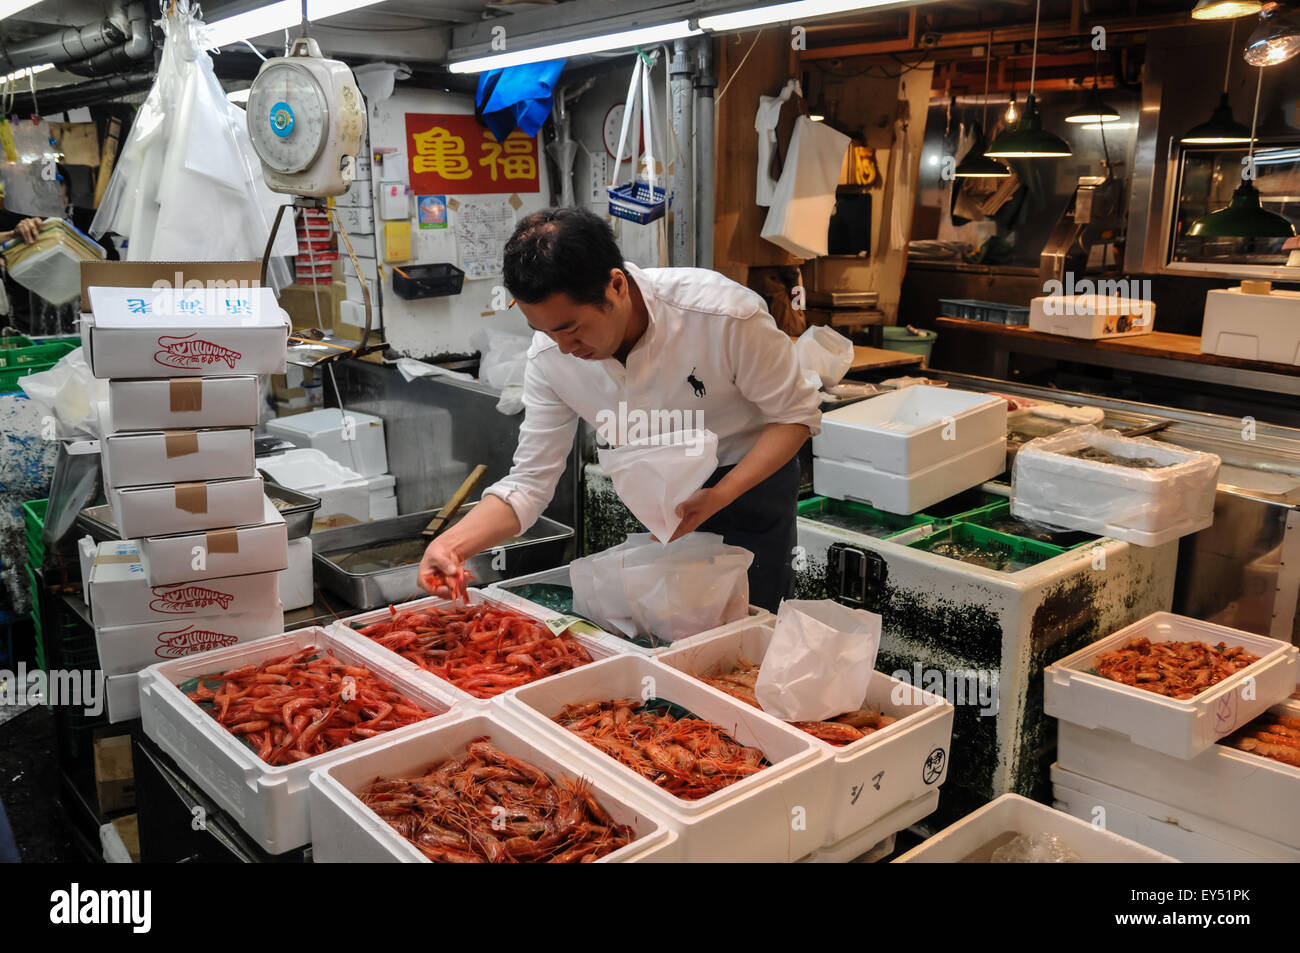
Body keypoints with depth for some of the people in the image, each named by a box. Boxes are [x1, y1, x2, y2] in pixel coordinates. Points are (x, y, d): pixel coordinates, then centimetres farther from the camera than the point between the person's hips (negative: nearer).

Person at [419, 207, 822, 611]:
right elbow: (529, 481, -14)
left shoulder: (724, 314, -33)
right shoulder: (550, 357, -20)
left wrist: (717, 497, -31)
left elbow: (796, 415, -19)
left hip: (751, 476, -3)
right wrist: (451, 544, -31)